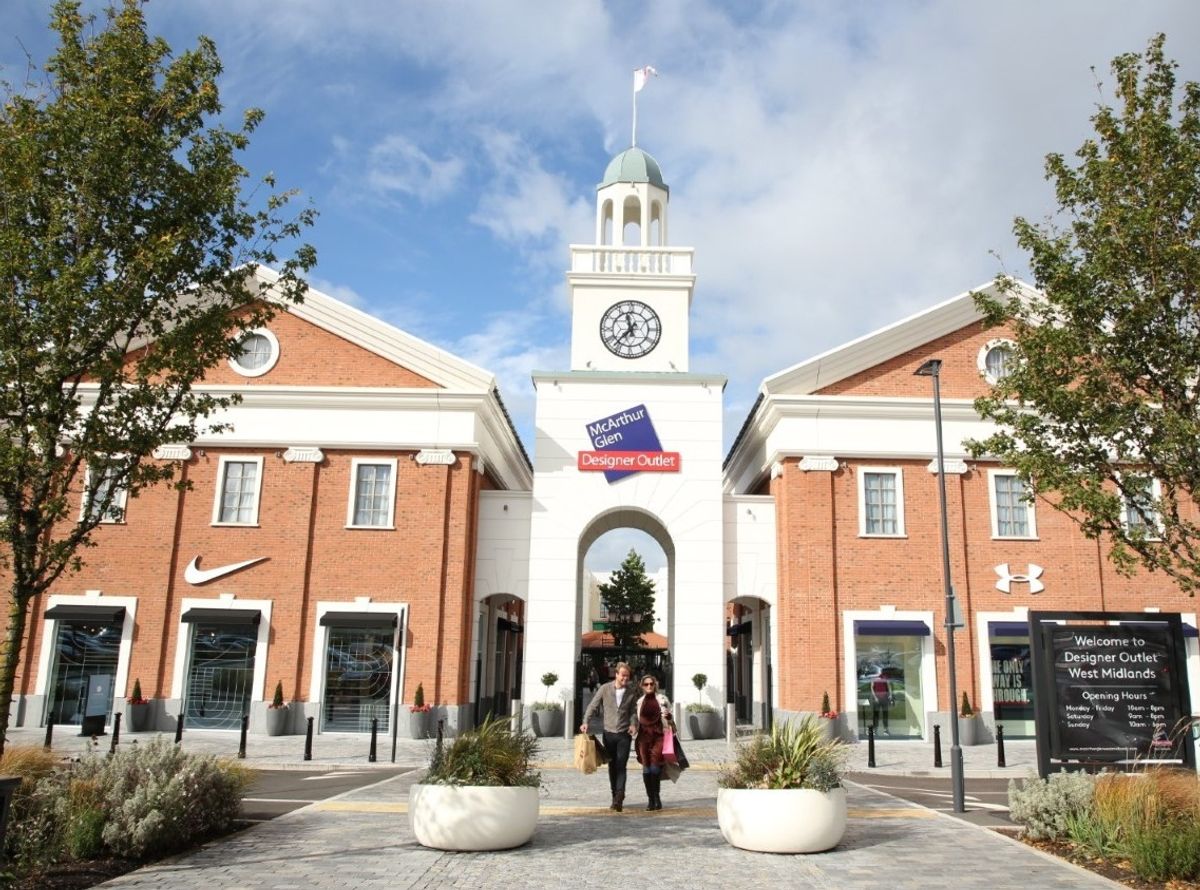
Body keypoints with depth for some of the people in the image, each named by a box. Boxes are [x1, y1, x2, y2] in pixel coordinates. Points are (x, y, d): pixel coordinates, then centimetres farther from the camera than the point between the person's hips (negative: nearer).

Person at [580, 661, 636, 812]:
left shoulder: (631, 693, 1)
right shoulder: (605, 689, -3)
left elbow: (633, 712, 10)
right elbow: (593, 706, 1)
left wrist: (633, 725, -8)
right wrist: (586, 722, -12)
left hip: (624, 734, -1)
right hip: (609, 733, 1)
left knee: (621, 766, -10)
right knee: (612, 766, 9)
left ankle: (619, 798, -17)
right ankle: (616, 797, 20)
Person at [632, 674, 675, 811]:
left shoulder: (662, 699, 6)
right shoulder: (639, 701, 12)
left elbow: (669, 717, 12)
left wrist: (668, 716, -7)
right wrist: (632, 726, 4)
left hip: (659, 735, -2)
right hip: (644, 736, 2)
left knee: (655, 767, -11)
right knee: (646, 768, 0)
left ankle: (656, 797, 3)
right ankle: (651, 799, 8)